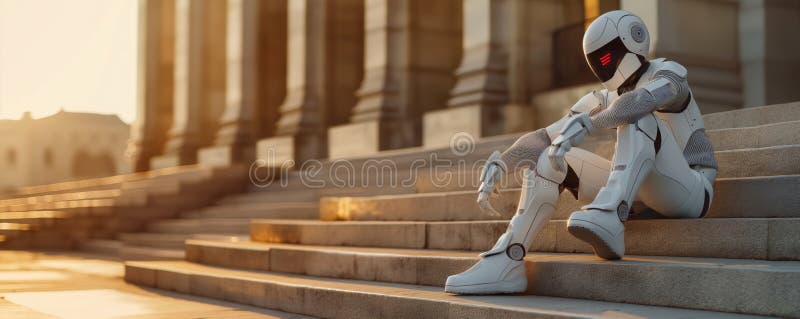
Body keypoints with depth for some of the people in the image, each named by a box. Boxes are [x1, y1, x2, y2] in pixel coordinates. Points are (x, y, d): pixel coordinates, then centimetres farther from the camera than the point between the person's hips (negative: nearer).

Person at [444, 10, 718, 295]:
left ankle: (609, 218, -49)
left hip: (691, 193, -6)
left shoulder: (667, 74, -9)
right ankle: (505, 263, -23)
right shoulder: (605, 99, 8)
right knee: (550, 158, -10)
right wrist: (499, 163, -16)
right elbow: (544, 137, 0)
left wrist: (585, 124, -50)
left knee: (637, 117, -31)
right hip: (644, 192, 6)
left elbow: (642, 100, -37)